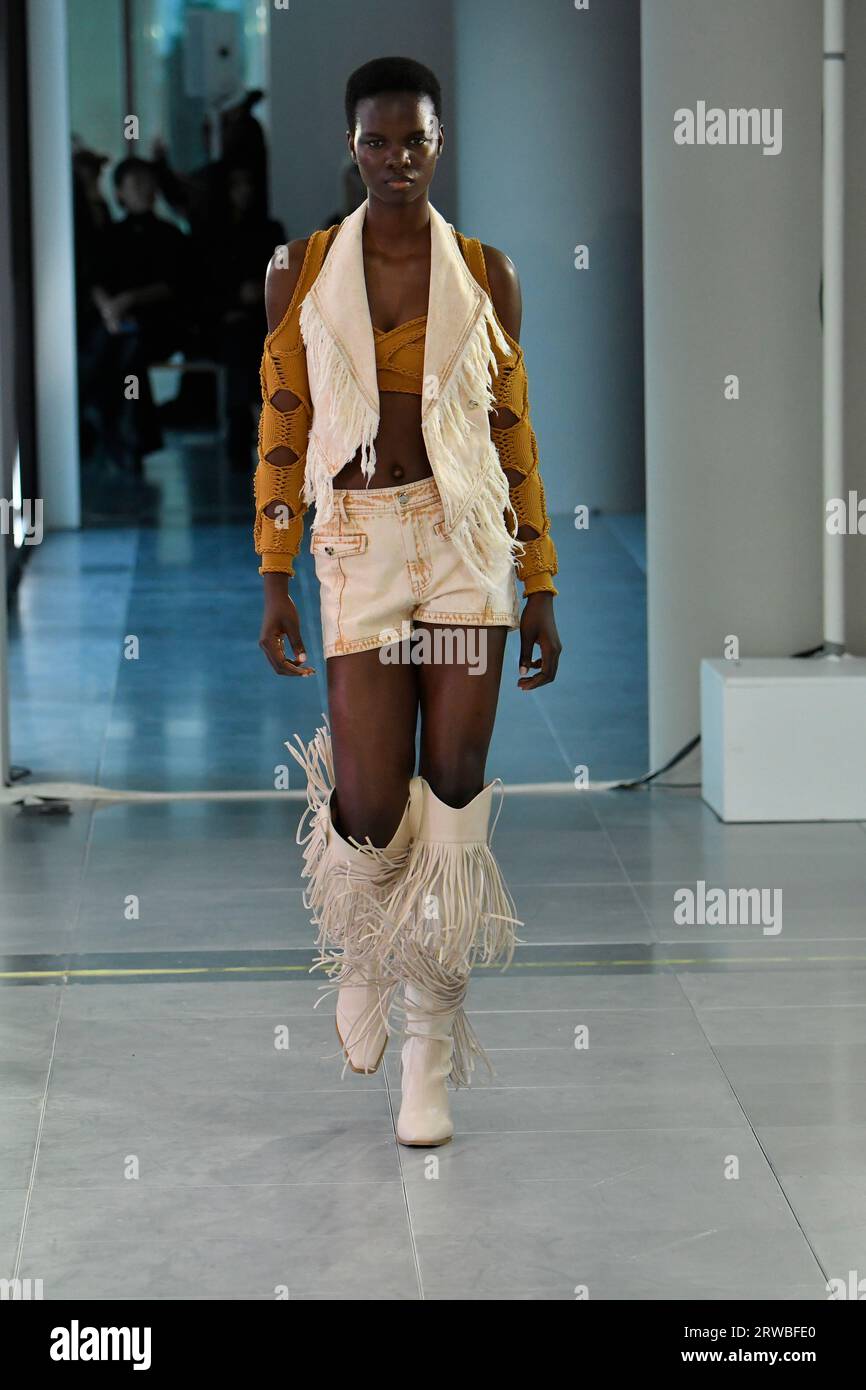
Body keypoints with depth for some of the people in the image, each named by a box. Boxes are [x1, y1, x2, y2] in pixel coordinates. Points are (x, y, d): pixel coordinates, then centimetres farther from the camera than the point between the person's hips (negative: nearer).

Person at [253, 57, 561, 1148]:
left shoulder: (485, 275, 5)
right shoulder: (300, 272, 4)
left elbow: (514, 438, 8)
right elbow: (281, 435, 4)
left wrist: (539, 589, 6)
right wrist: (275, 585, -1)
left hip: (468, 541, 1)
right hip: (357, 545, 0)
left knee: (454, 786, -3)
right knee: (372, 804, -7)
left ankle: (431, 1037, 8)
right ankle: (361, 942, 29)